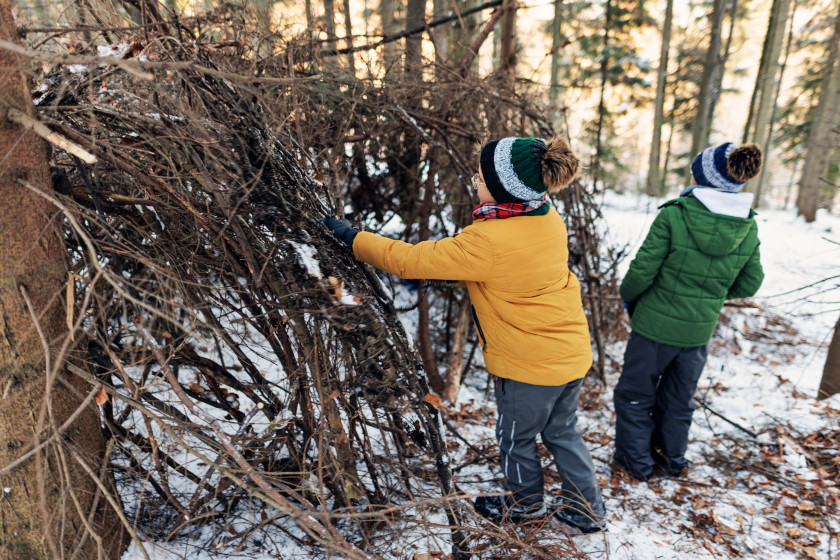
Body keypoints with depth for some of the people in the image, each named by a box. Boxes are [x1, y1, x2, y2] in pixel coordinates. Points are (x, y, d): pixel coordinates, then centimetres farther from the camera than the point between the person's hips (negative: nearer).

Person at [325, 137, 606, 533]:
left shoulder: (489, 241, -30)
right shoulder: (549, 219, -5)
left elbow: (410, 259, -23)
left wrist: (352, 237, -11)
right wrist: (436, 274, 5)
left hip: (529, 366, -7)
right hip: (572, 352, 7)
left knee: (516, 437, 20)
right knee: (561, 431, 26)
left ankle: (525, 504, 46)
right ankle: (586, 509, 42)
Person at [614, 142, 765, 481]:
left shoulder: (673, 215, -21)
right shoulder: (748, 228, -5)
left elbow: (642, 271, -18)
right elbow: (748, 285, 3)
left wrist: (628, 297, 2)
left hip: (655, 325, -5)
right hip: (699, 330, 5)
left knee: (635, 395, 17)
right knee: (679, 399, 25)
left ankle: (636, 460, 30)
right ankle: (672, 458, 42)